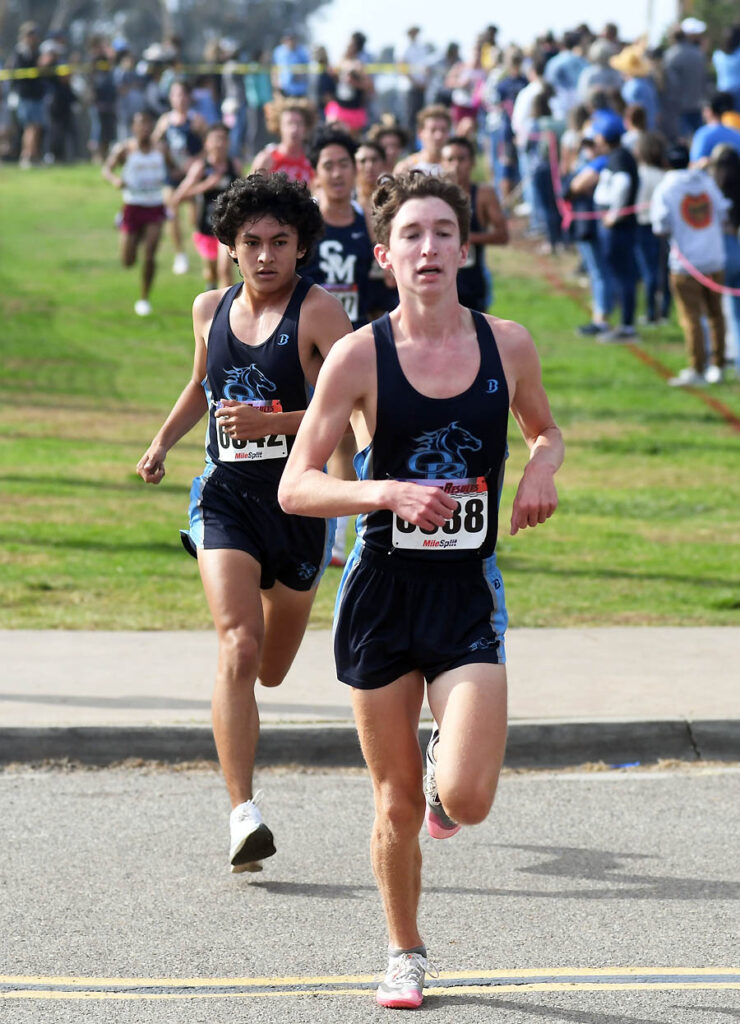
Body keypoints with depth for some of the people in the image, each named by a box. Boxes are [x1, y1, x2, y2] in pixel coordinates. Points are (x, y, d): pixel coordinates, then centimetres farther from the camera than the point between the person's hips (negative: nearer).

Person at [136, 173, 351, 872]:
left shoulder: (318, 312, -8)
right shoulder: (211, 310, 7)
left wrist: (273, 422, -24)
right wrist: (163, 442, 17)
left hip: (299, 496, -1)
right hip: (225, 494, 2)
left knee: (270, 670, 16)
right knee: (238, 648, -19)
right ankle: (243, 815, -23)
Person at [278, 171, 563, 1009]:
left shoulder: (507, 344, -1)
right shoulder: (360, 355, -8)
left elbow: (544, 430, 20)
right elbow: (295, 487, -9)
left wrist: (541, 472, -3)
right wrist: (389, 491, -24)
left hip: (468, 591, 1)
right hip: (383, 589, -1)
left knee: (465, 801, -13)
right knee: (397, 804, 7)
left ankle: (449, 763, 25)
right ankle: (405, 954, 30)